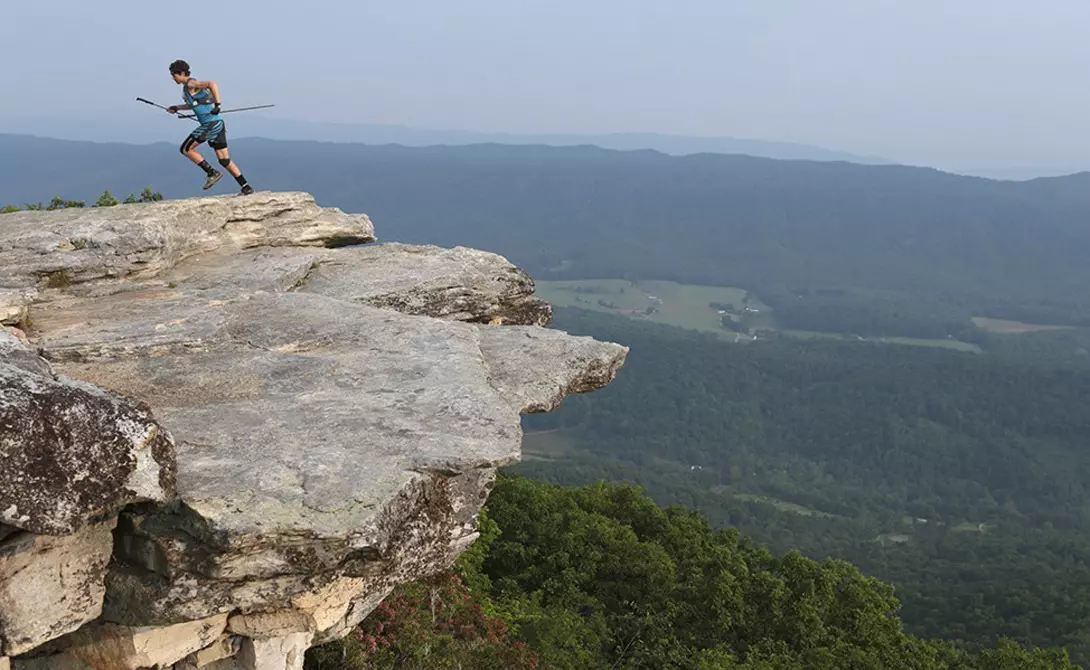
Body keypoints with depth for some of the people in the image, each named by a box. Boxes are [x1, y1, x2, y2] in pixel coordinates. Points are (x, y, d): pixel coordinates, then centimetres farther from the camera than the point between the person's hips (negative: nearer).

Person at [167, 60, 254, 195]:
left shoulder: (191, 84, -9)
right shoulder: (188, 87, 20)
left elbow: (212, 84, -26)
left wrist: (217, 104, -28)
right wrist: (177, 108, 35)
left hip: (211, 123, -10)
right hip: (218, 123, 10)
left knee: (186, 149, -1)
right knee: (224, 160, 9)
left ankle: (212, 173, -3)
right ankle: (246, 187, 7)